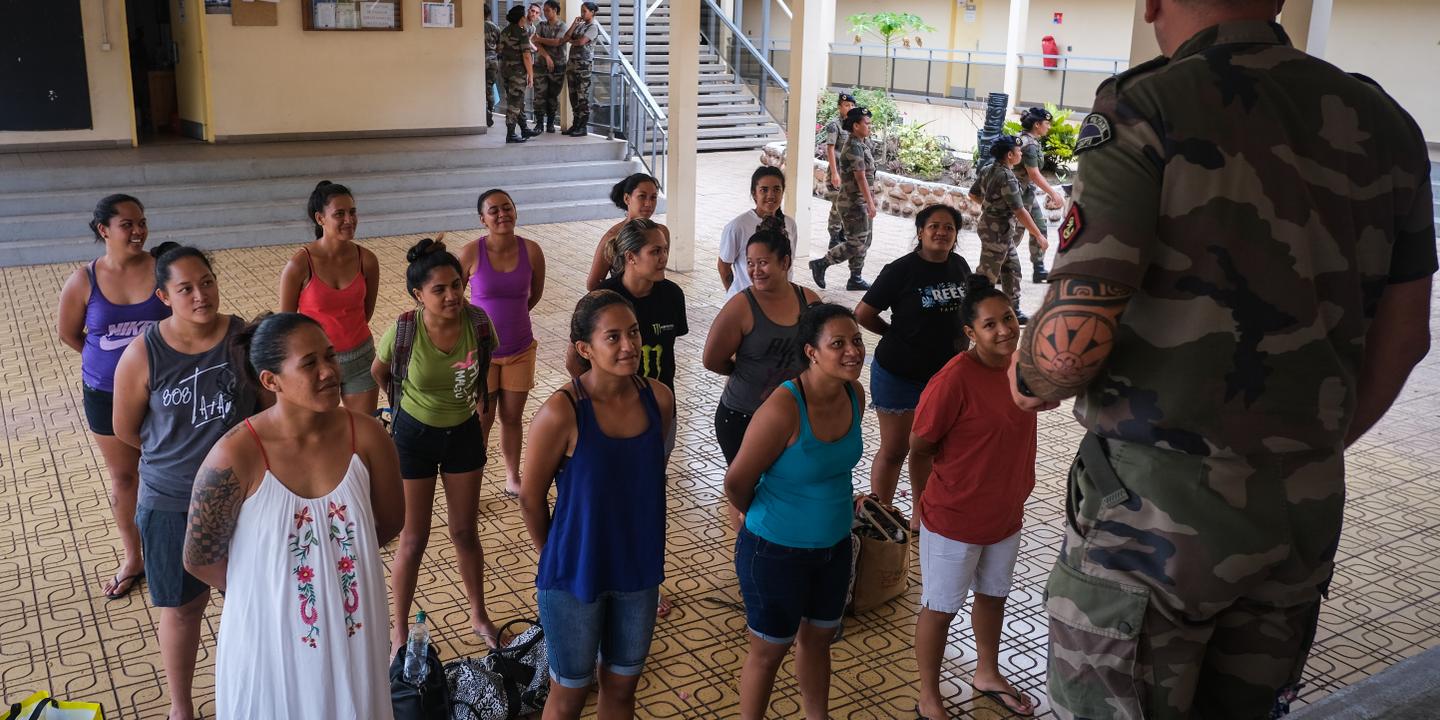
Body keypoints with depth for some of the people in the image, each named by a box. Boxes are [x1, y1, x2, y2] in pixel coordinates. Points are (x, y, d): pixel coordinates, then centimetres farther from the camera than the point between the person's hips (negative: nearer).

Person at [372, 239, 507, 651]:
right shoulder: (403, 331, -24)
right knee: (414, 539, 7)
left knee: (465, 531, 15)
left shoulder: (478, 322, -18)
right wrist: (409, 401, 6)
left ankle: (479, 617, 35)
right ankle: (399, 631, 25)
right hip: (413, 435, -2)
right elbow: (378, 375, -3)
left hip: (463, 433, 2)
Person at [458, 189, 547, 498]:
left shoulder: (531, 250, -9)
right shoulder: (471, 252, -15)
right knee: (482, 421, 7)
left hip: (520, 349, 2)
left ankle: (513, 479, 32)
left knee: (512, 418, 15)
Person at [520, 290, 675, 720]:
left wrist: (644, 550, 12)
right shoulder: (562, 413, -23)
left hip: (640, 573, 4)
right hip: (576, 576, -4)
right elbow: (531, 498, -10)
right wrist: (557, 558, 4)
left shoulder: (659, 399, -9)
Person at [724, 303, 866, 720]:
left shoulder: (855, 394, -7)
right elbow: (737, 483, -18)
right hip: (777, 551, -6)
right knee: (770, 650, 13)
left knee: (817, 637, 25)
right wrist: (758, 516, 1)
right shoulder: (784, 409, -29)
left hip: (834, 545, 6)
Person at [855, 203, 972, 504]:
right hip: (900, 375, -5)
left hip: (945, 374, 5)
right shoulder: (901, 270, -15)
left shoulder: (960, 266, 2)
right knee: (894, 450, 5)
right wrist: (897, 334, 0)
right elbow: (863, 314, -10)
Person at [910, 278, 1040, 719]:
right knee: (940, 609, 11)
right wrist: (925, 506, -4)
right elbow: (918, 450, -16)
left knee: (993, 595, 25)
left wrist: (1015, 495, 14)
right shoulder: (953, 380, -26)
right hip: (954, 520, -7)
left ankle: (987, 674, 49)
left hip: (1006, 514, 7)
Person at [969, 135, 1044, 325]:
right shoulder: (1007, 178, -23)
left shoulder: (988, 170, 3)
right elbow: (1020, 212, -25)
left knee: (1012, 269, 16)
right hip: (998, 232, -9)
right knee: (987, 274, -1)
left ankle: (1013, 310, 23)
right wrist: (1039, 236, -19)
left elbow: (973, 194, 15)